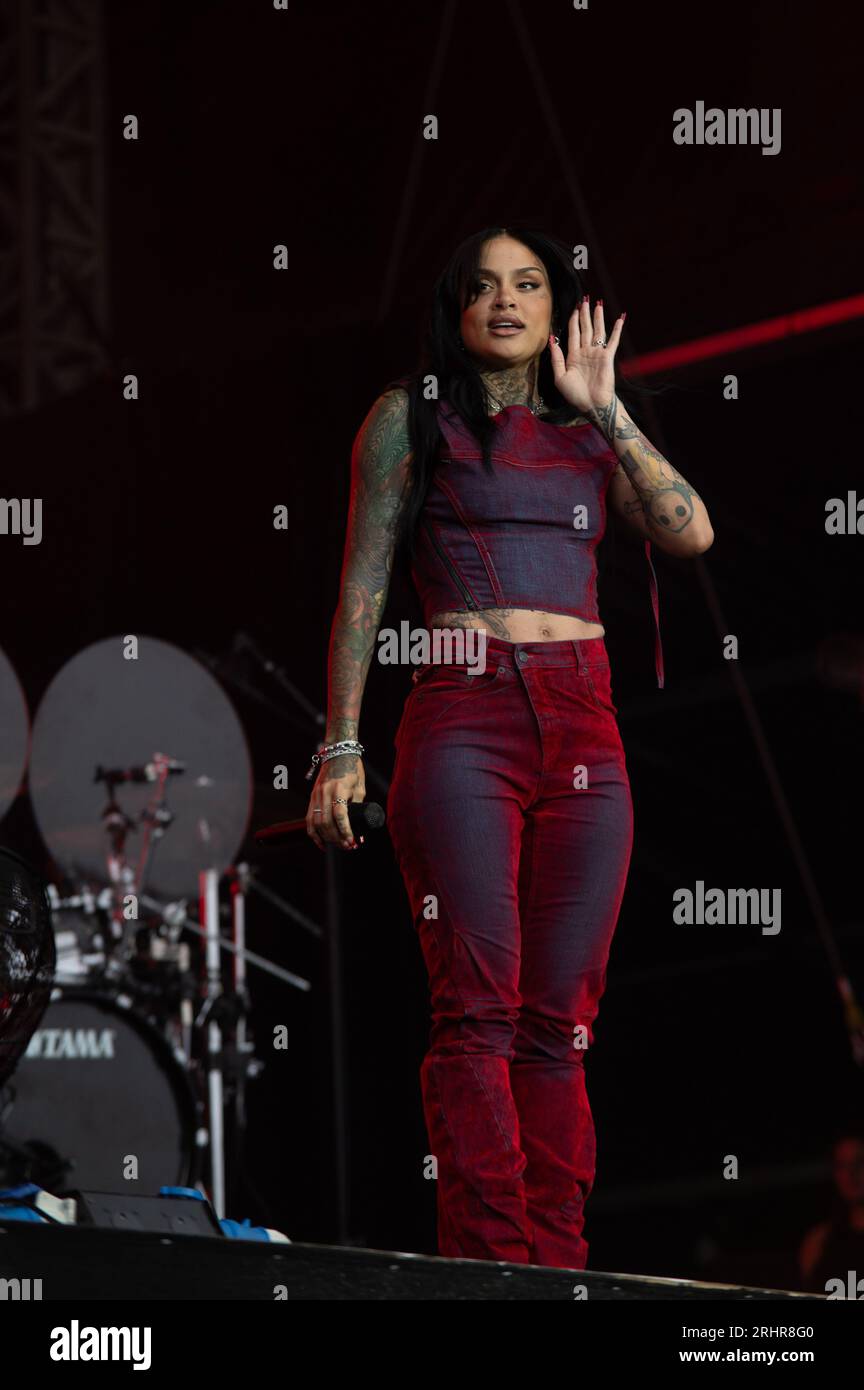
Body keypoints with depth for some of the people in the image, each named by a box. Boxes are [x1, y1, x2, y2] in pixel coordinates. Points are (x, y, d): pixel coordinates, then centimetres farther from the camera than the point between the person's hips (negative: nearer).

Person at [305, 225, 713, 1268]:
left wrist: (604, 408, 4)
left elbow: (689, 532, 4)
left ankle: (555, 1256, -1)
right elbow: (362, 588, 6)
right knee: (478, 1006, -12)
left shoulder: (585, 433, 19)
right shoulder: (412, 416, 10)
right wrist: (341, 745, -2)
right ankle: (488, 1256, -15)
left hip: (583, 726, 4)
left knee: (561, 1019, 0)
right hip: (465, 718, -4)